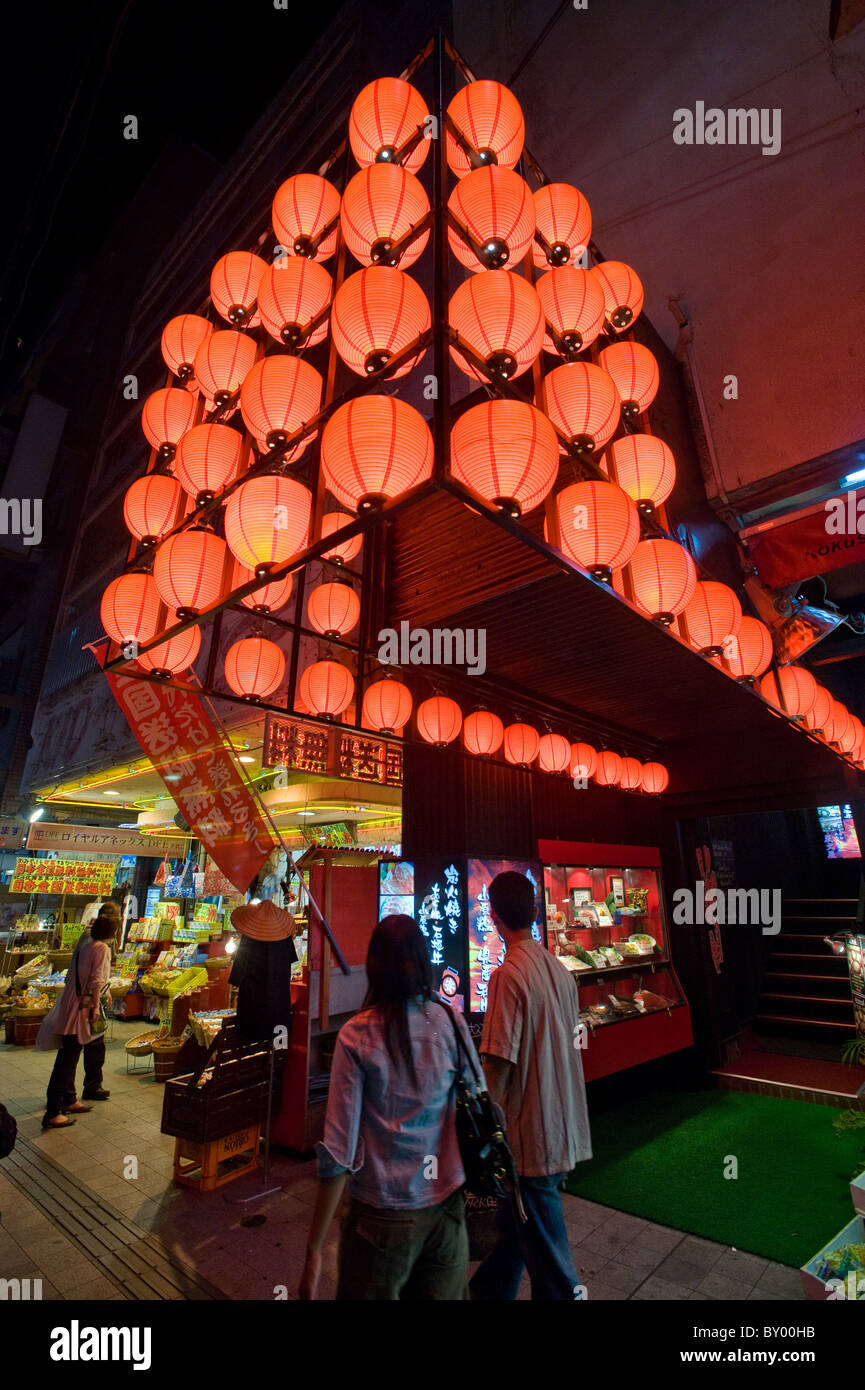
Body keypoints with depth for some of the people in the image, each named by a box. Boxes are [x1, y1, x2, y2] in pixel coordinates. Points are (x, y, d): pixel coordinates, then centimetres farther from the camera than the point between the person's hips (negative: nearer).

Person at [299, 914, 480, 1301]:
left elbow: (339, 1152, -15)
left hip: (382, 1215, -2)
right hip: (447, 1208, 2)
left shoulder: (356, 1037, -17)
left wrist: (314, 1250, -5)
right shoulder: (451, 1022, -10)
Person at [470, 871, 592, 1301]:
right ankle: (488, 1290, 46)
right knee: (513, 1220, 27)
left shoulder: (509, 974, -24)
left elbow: (499, 1062, -24)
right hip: (564, 1128, 8)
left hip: (531, 1134, -8)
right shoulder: (560, 970, 0)